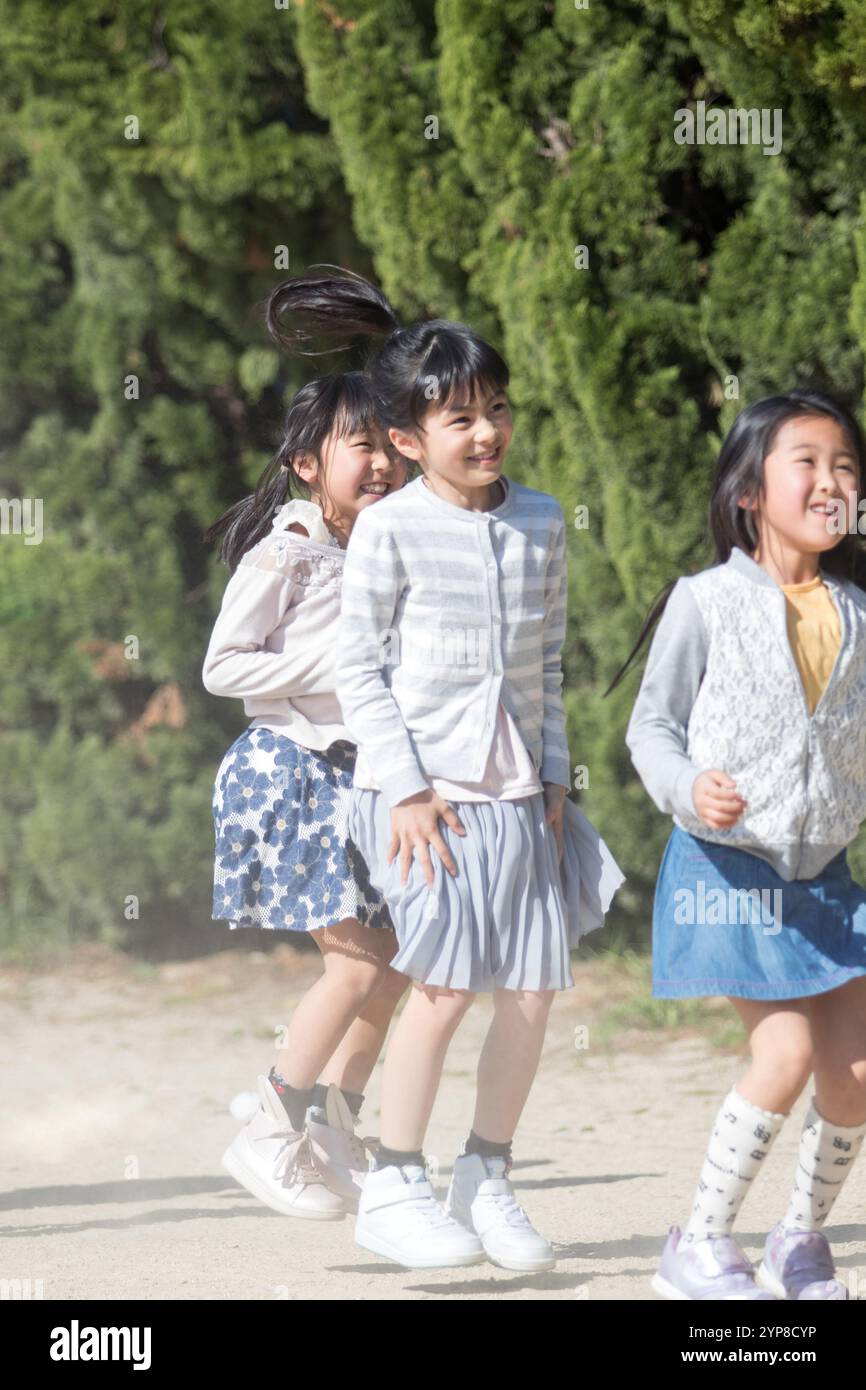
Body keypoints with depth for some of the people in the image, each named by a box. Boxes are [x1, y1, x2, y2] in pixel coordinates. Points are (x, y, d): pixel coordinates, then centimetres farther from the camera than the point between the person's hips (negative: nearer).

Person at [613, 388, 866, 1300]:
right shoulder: (708, 601, -7)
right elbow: (651, 725, -6)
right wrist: (687, 789, -22)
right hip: (726, 863, -5)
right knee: (787, 1053, -16)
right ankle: (698, 1248, -1)